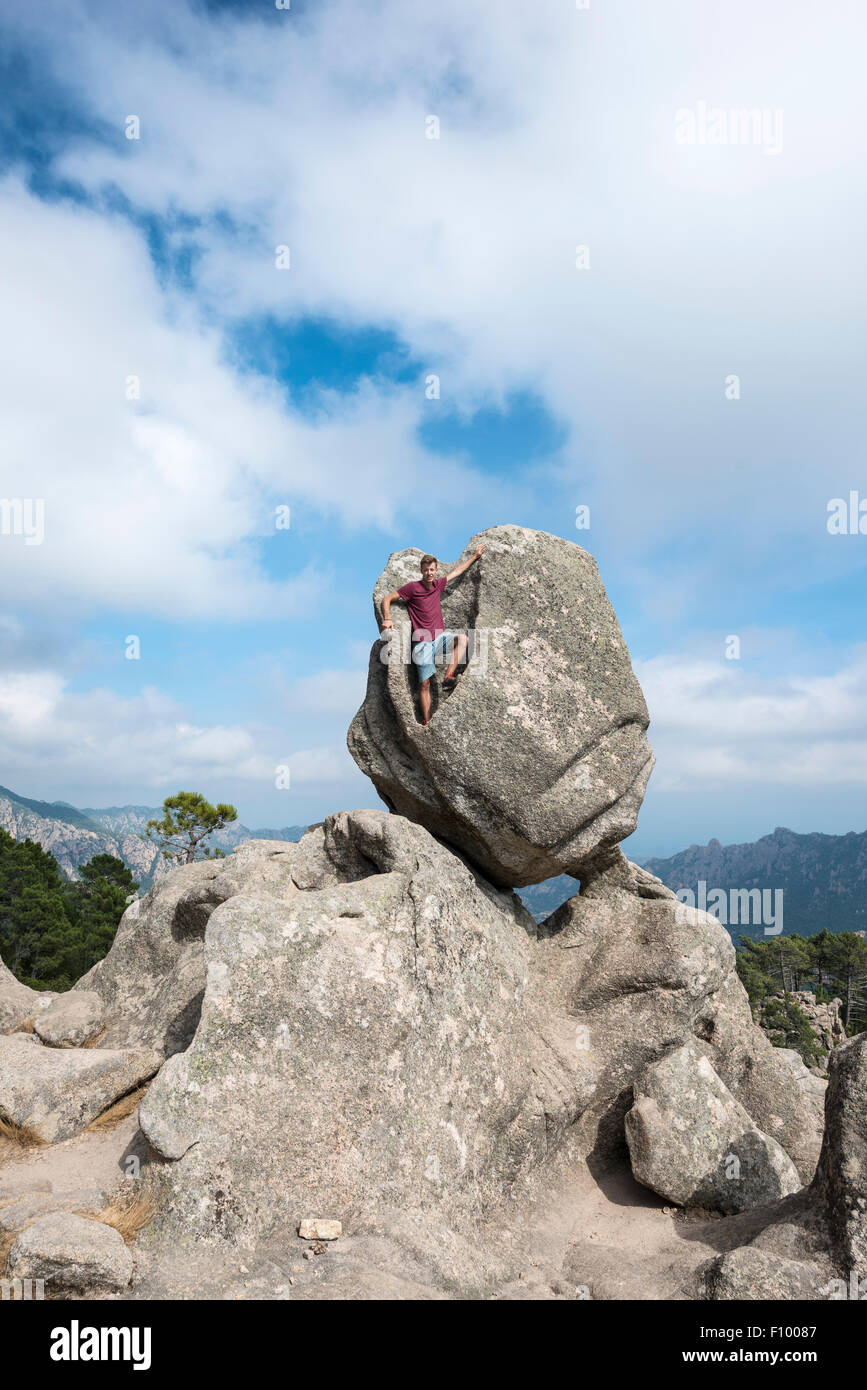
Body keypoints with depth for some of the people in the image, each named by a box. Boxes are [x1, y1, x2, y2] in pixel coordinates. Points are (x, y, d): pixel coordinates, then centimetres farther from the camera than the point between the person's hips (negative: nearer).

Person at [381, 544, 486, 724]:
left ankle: (448, 679, -23)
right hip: (423, 642, -5)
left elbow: (457, 571, 27)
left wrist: (475, 556, 33)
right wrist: (387, 619, -16)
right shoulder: (413, 587, -4)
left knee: (462, 638, -26)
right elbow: (387, 599, -1)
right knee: (424, 684, -7)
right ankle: (427, 722, -2)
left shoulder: (438, 585, 11)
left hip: (441, 637, 5)